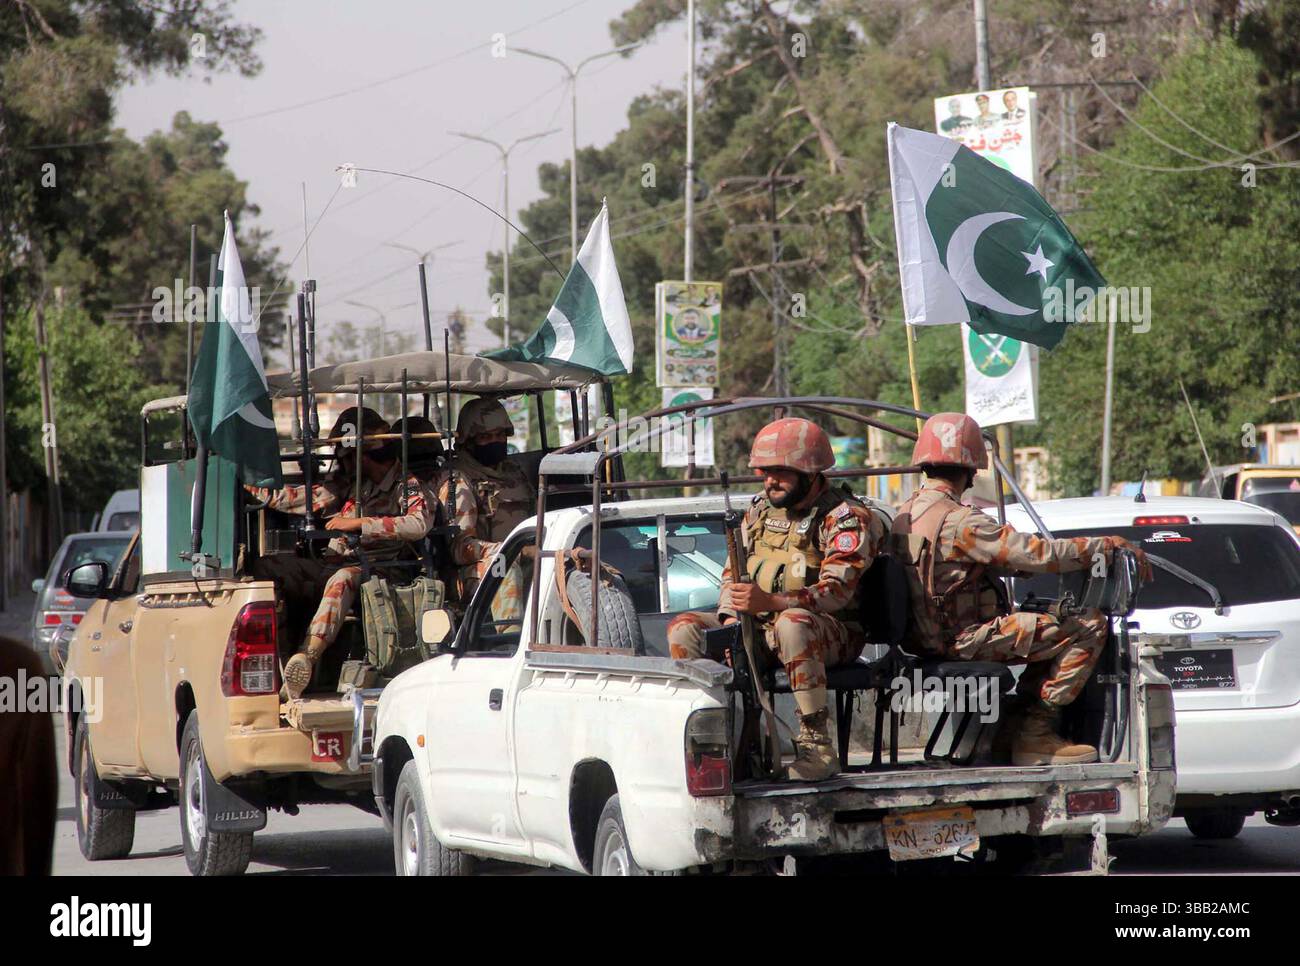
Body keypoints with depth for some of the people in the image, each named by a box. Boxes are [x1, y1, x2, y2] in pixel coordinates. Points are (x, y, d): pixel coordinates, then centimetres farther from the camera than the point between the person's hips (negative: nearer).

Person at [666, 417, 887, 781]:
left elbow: (836, 591, -23)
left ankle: (817, 745, -40)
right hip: (758, 627, 7)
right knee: (683, 628, -7)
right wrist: (732, 617, -7)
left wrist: (771, 602, -37)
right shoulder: (761, 510, 13)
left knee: (793, 623, -42)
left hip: (834, 635, -7)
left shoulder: (846, 518, -10)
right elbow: (734, 570, 15)